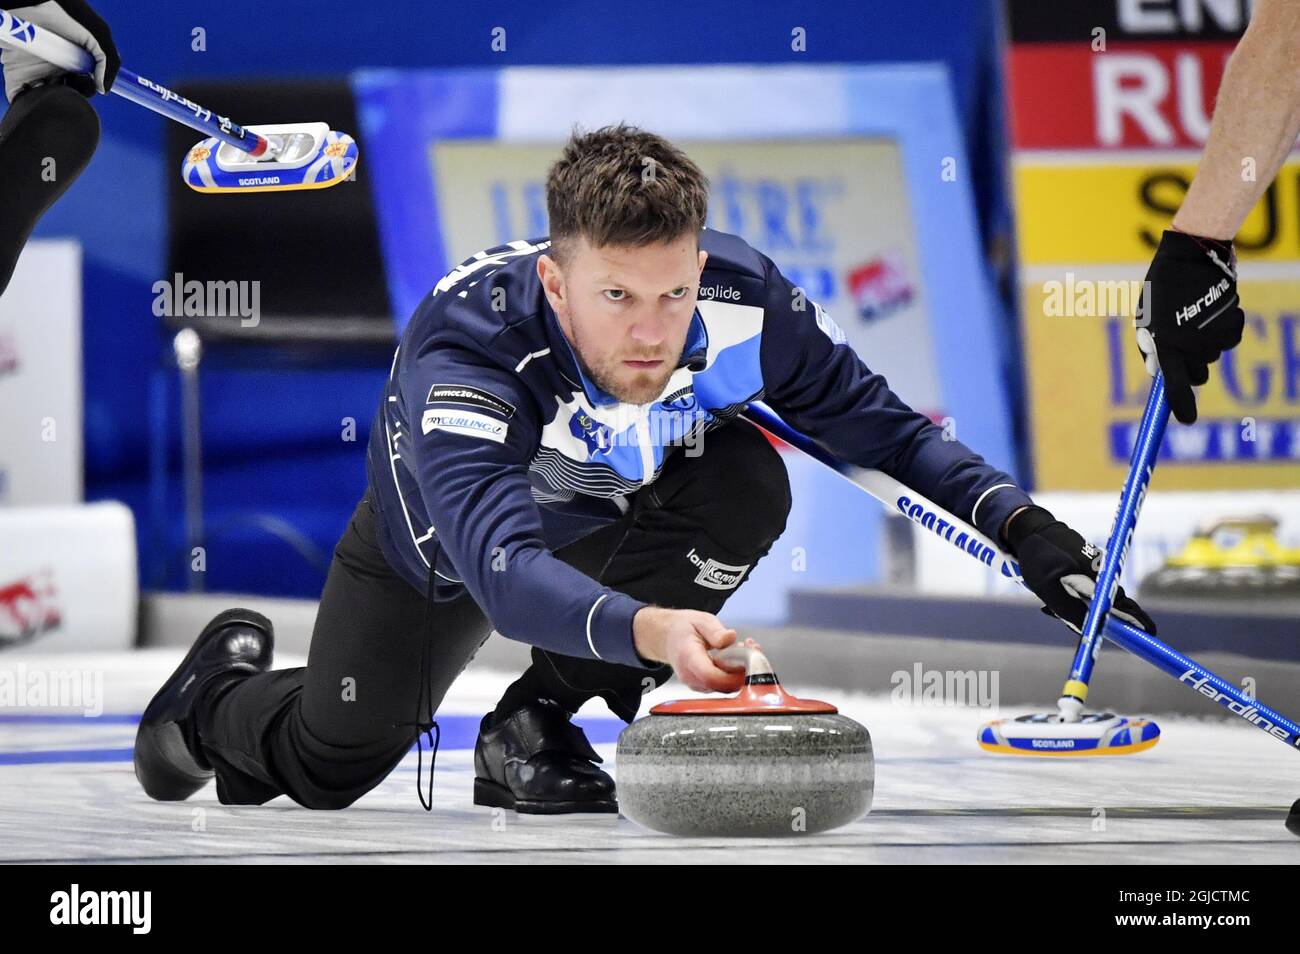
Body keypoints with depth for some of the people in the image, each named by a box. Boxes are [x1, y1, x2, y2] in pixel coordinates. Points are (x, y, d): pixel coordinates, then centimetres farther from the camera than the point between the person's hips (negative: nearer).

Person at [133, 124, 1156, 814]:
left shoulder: (746, 300, -35)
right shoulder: (465, 345, -46)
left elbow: (882, 426, -17)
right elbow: (502, 569, -59)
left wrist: (1026, 527, -29)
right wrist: (646, 628, -76)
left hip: (613, 508, 3)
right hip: (447, 534, -2)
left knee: (745, 484, -29)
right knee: (328, 763, 5)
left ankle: (536, 725, -12)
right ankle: (221, 691, 44)